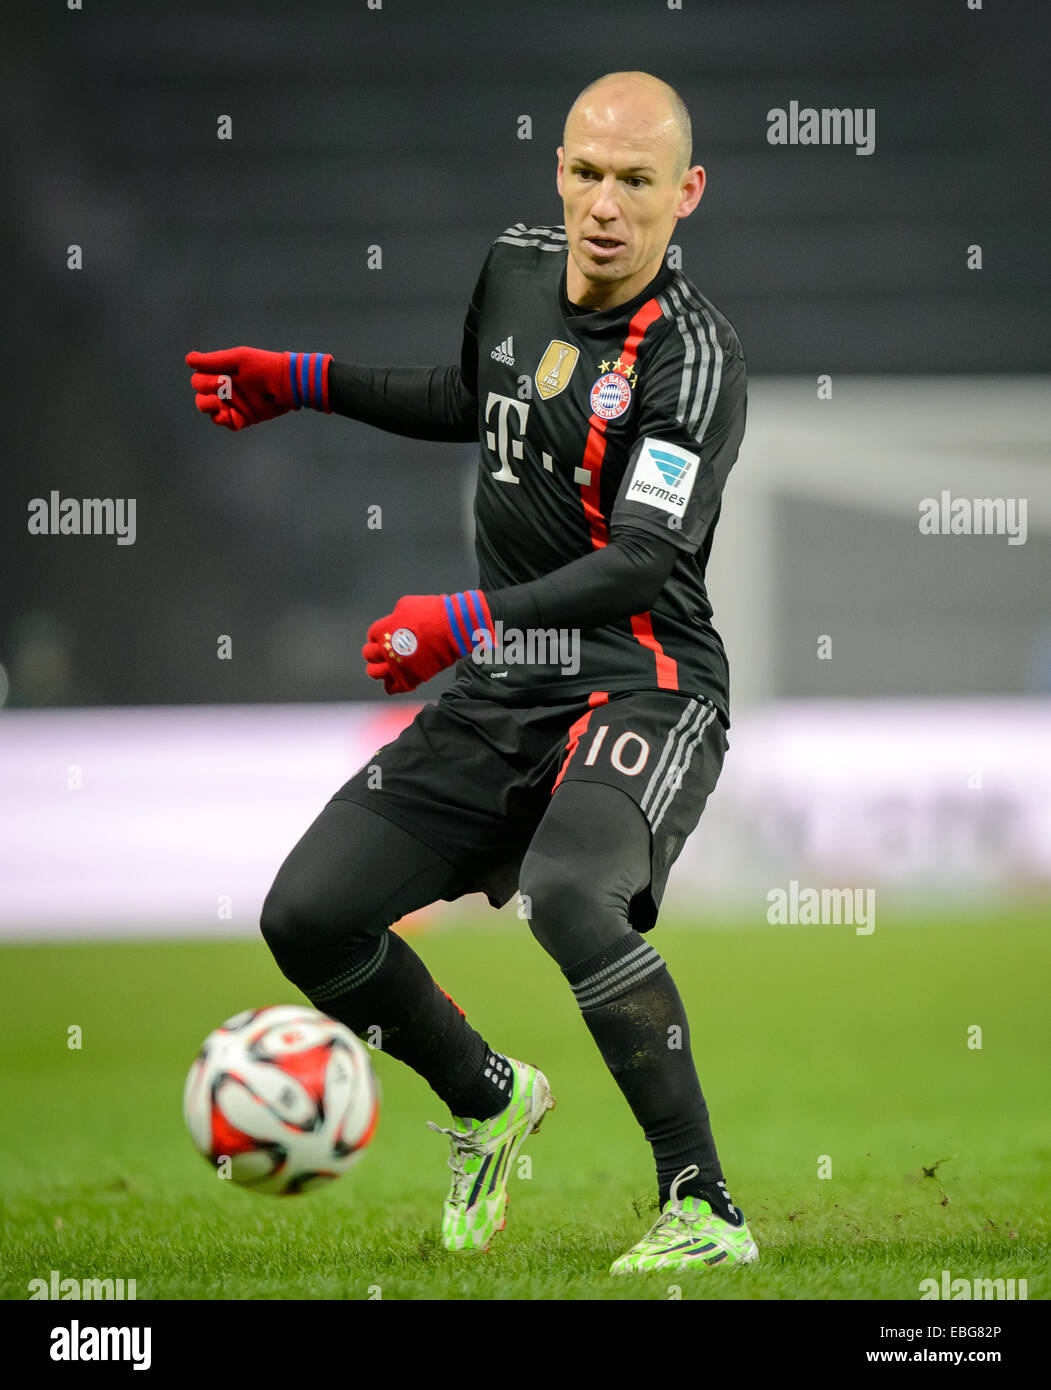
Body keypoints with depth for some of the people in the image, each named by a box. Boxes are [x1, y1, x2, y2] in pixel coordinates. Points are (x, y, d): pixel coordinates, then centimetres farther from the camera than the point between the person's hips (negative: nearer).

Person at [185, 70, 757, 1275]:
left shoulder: (693, 358, -17)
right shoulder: (516, 267, 6)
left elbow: (645, 561, -27)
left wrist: (470, 622, -37)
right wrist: (303, 384, 22)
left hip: (642, 690, -7)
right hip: (501, 697, 7)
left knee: (564, 895, -36)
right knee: (307, 918, 0)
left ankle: (703, 1210, -26)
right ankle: (489, 1104, 26)